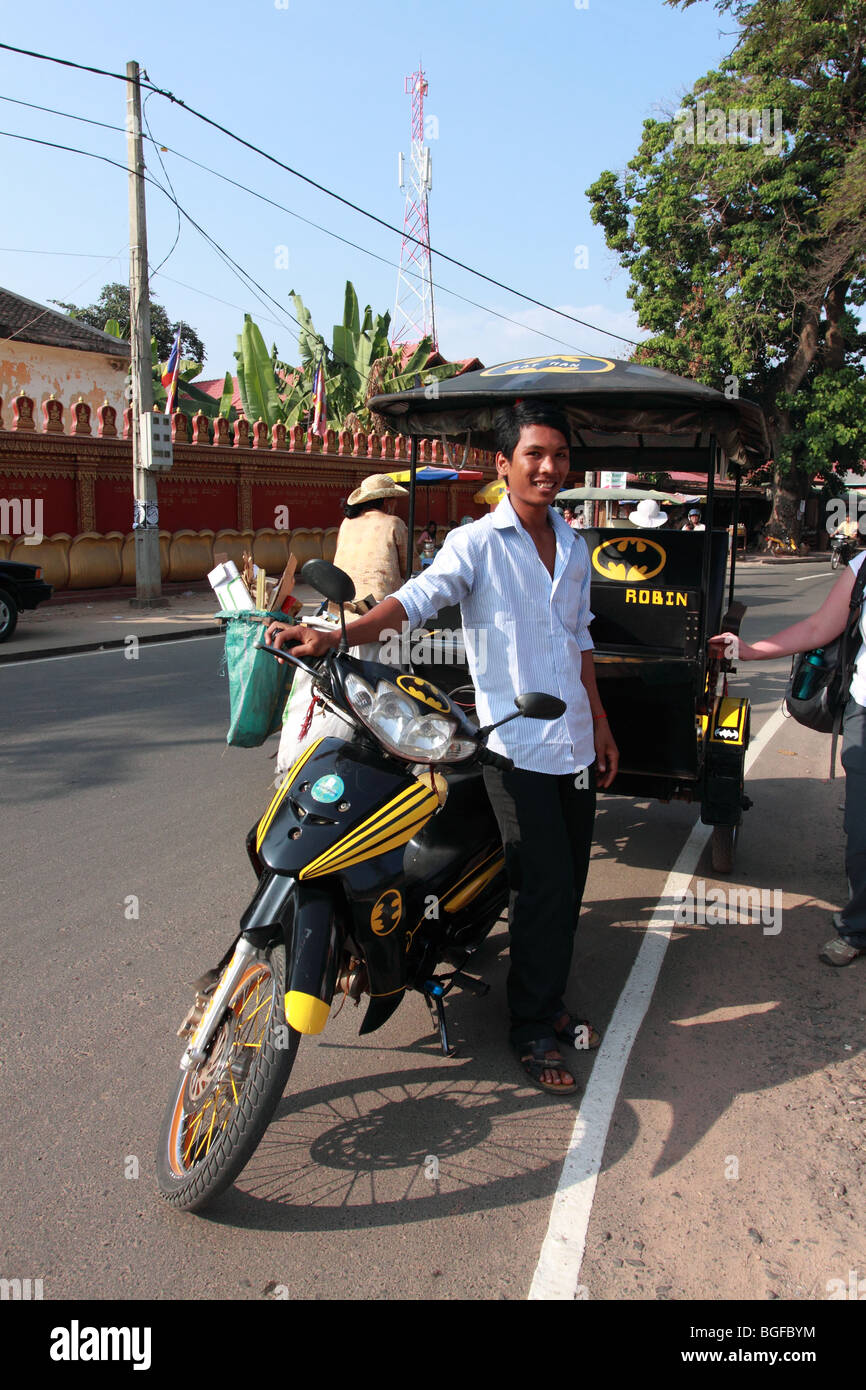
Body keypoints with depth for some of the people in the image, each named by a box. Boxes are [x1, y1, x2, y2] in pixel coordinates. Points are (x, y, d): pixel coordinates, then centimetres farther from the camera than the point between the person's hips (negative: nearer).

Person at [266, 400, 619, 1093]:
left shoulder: (574, 547, 12)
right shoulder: (477, 542, -7)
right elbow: (419, 596, -22)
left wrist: (600, 723, 19)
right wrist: (338, 635, -38)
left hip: (575, 742, 6)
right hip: (517, 743, -6)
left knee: (569, 880, 13)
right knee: (545, 885, -5)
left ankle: (546, 999, 32)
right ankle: (532, 1030, 13)